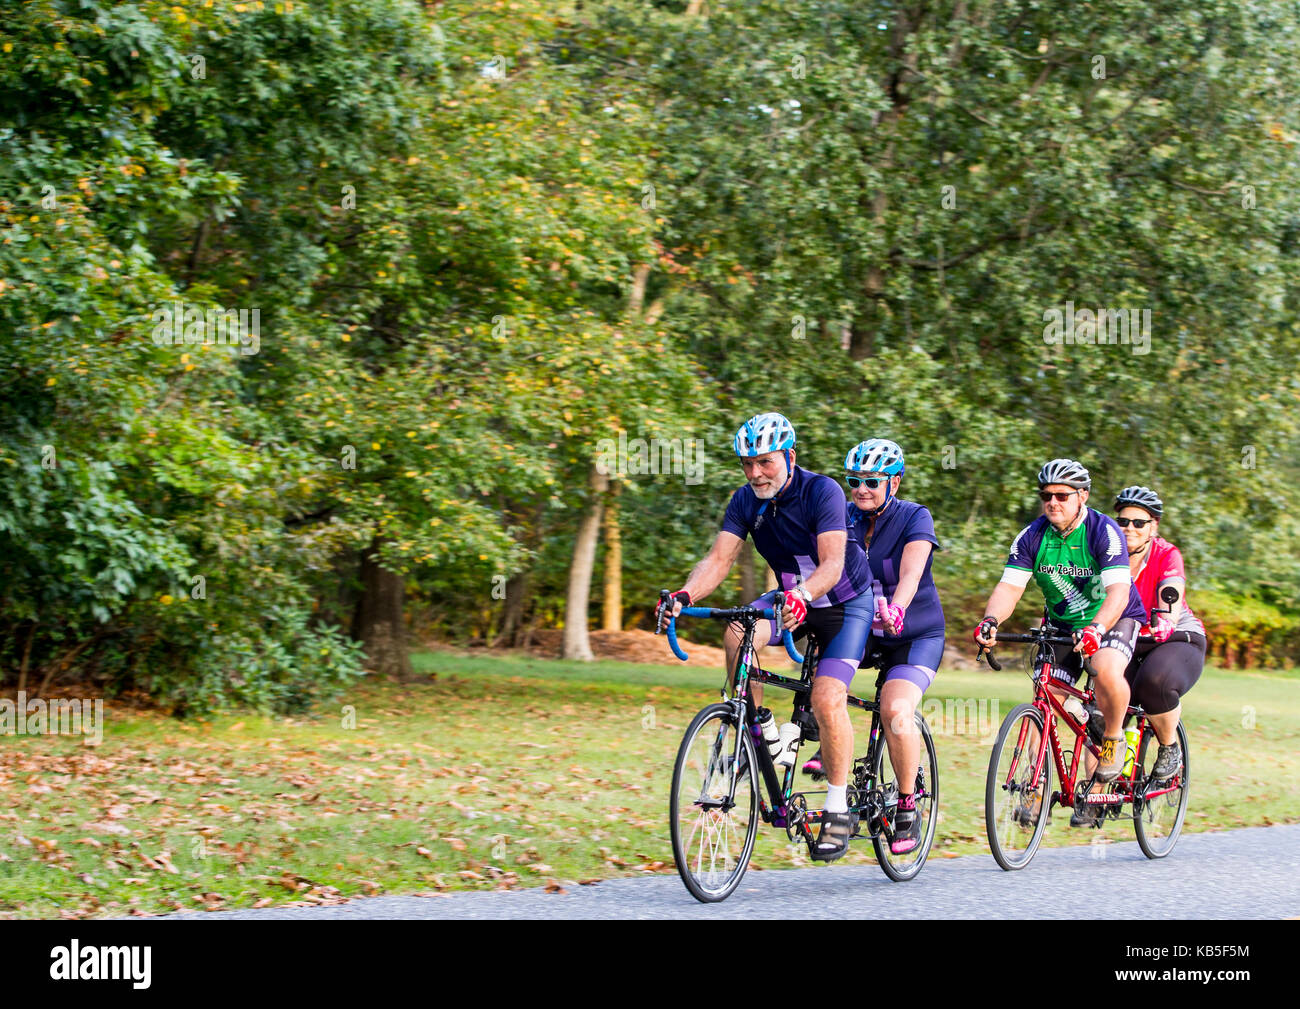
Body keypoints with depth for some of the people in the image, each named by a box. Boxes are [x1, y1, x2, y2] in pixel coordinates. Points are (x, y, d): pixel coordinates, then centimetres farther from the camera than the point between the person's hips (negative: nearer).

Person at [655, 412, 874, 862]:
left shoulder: (821, 491, -24)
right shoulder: (746, 500, -8)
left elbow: (832, 564, -34)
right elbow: (718, 559, -16)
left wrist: (802, 597, -55)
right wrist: (684, 596, -36)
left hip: (846, 603, -5)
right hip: (792, 597, 5)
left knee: (827, 698, -22)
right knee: (738, 634, -25)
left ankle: (839, 808, -10)